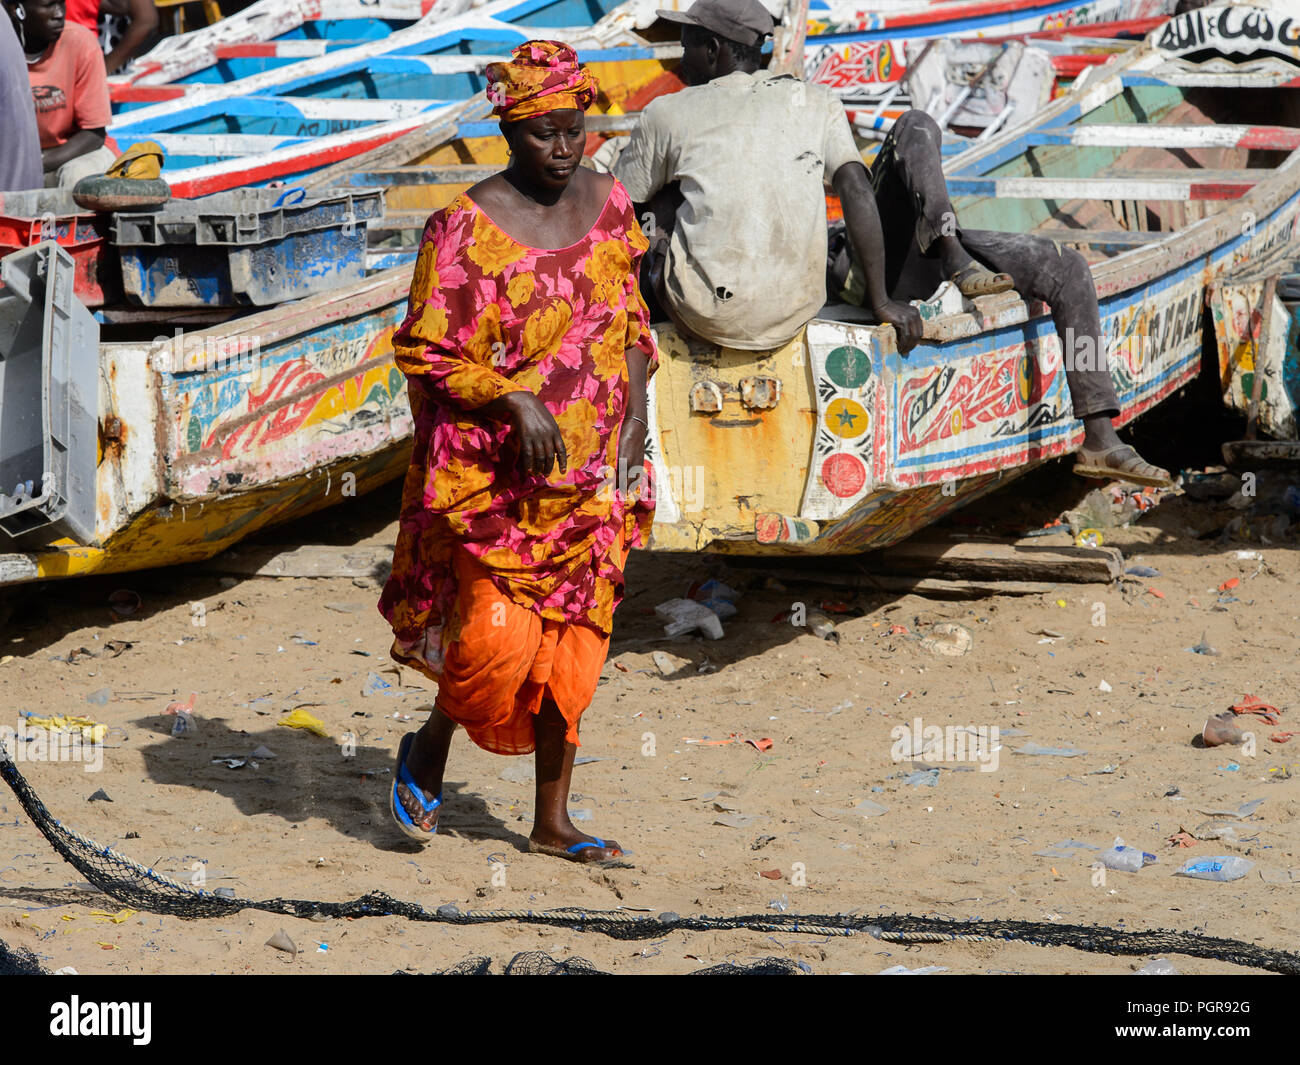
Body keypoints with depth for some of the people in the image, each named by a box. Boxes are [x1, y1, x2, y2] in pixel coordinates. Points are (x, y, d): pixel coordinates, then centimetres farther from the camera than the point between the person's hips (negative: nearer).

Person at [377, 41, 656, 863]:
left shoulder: (608, 203, 6)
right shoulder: (467, 228, -11)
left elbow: (630, 323, 14)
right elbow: (424, 348, -11)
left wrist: (634, 424, 2)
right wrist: (513, 399, -21)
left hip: (587, 476, 5)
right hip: (491, 477, -5)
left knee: (572, 640, 6)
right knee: (497, 636, -11)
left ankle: (552, 820, 16)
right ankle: (429, 752, 20)